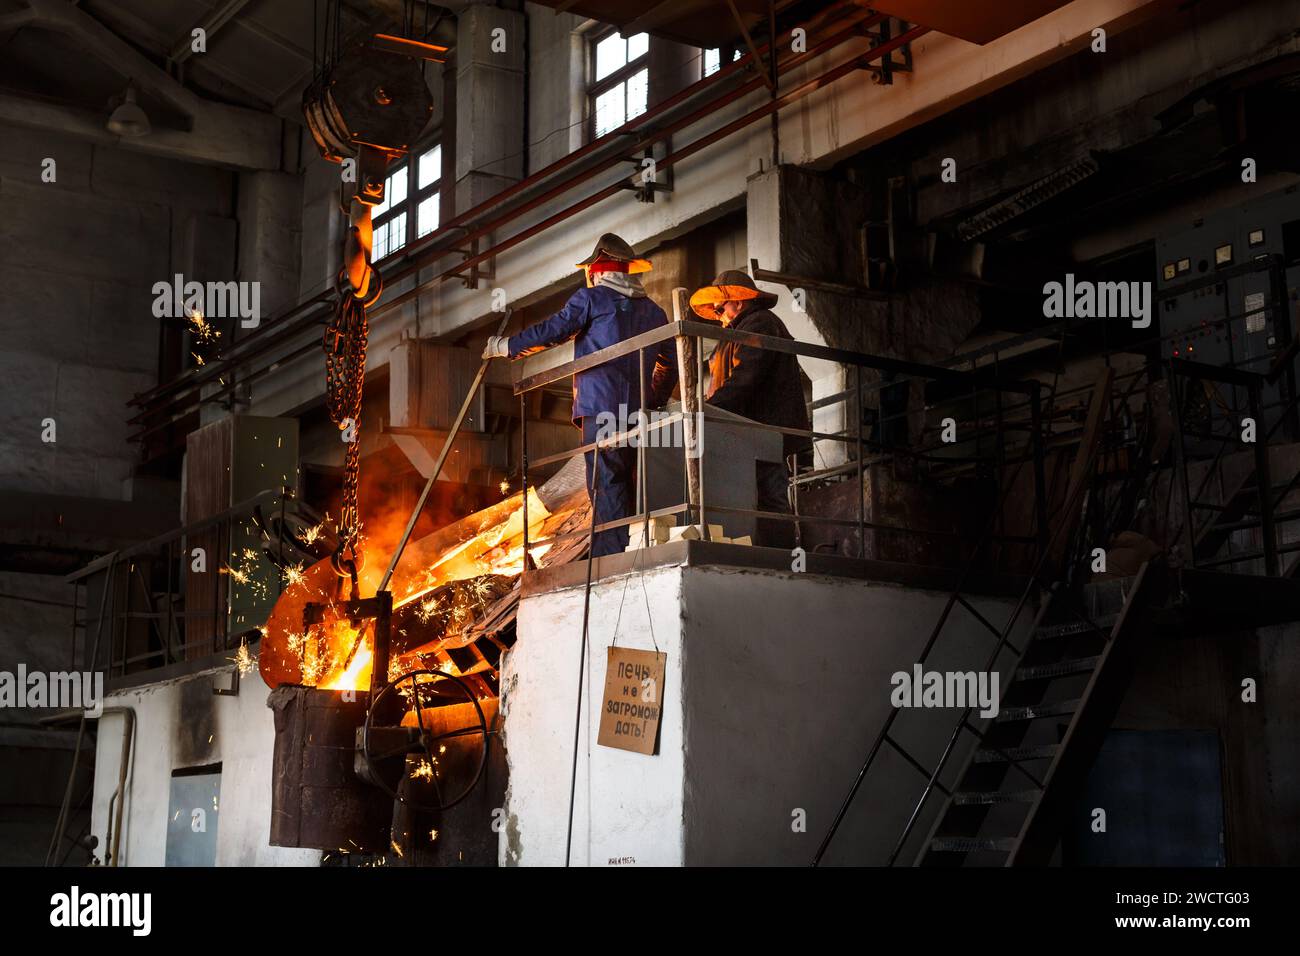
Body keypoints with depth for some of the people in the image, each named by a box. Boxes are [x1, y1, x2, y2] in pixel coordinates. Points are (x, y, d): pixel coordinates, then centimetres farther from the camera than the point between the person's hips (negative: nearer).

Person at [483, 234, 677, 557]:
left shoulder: (592, 298, 3)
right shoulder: (654, 311, 20)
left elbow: (552, 331, 1)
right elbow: (670, 363, 22)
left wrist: (506, 346, 13)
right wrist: (654, 401, 31)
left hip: (601, 404, -6)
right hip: (639, 410, 6)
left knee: (606, 484, -10)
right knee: (631, 485, 9)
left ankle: (609, 557, -17)